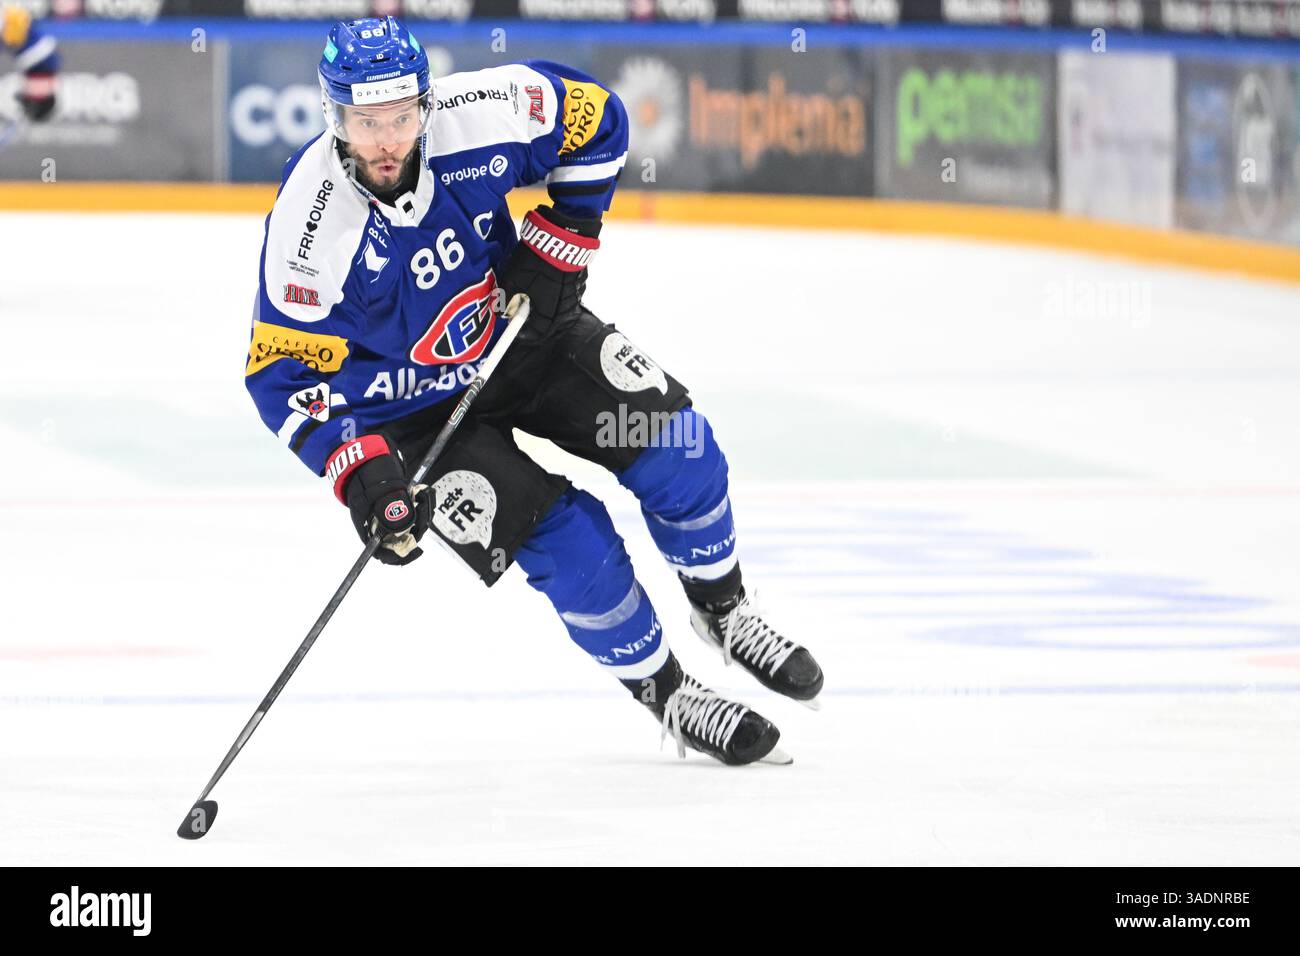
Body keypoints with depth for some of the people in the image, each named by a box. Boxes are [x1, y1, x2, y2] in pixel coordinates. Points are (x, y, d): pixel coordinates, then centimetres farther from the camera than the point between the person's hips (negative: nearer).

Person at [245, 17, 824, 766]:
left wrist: (561, 242, -10)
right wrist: (360, 472, -32)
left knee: (671, 439, -5)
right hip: (415, 408, -4)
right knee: (571, 542, -15)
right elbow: (284, 372, -23)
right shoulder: (312, 223, -31)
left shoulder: (478, 118, -24)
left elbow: (593, 119, -5)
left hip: (520, 328, 4)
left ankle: (724, 611, 22)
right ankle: (667, 696, 7)